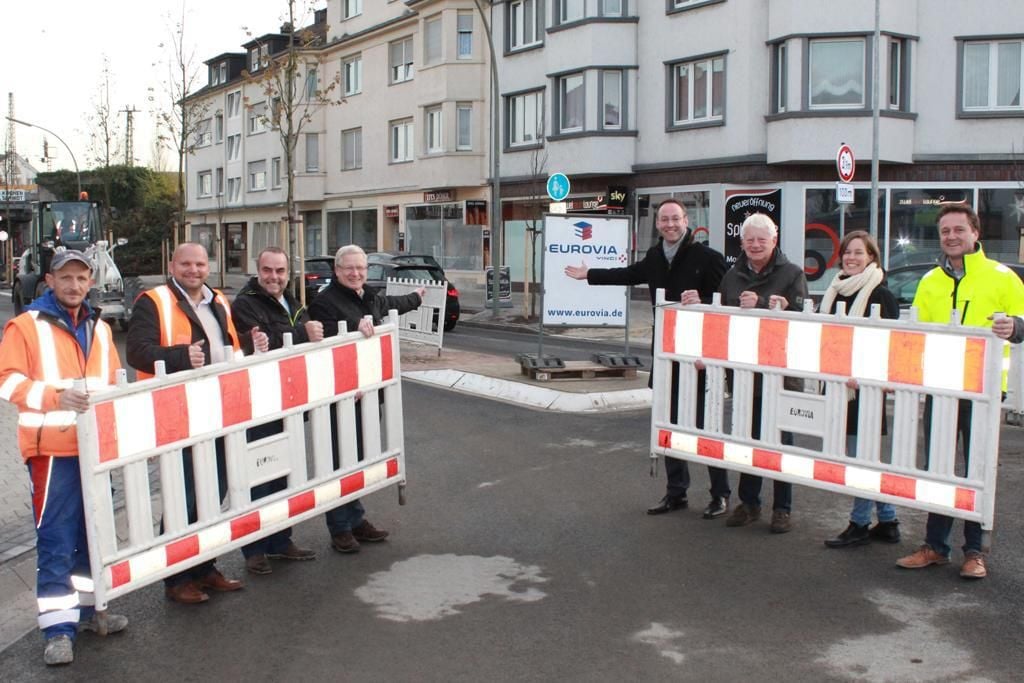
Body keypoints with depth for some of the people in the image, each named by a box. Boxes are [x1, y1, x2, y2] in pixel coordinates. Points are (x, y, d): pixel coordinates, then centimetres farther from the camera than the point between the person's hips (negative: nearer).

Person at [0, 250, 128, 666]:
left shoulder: (100, 328, 14)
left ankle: (88, 608, 26)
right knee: (56, 536, -5)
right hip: (52, 446, -6)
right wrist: (56, 396, -24)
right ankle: (58, 626, 0)